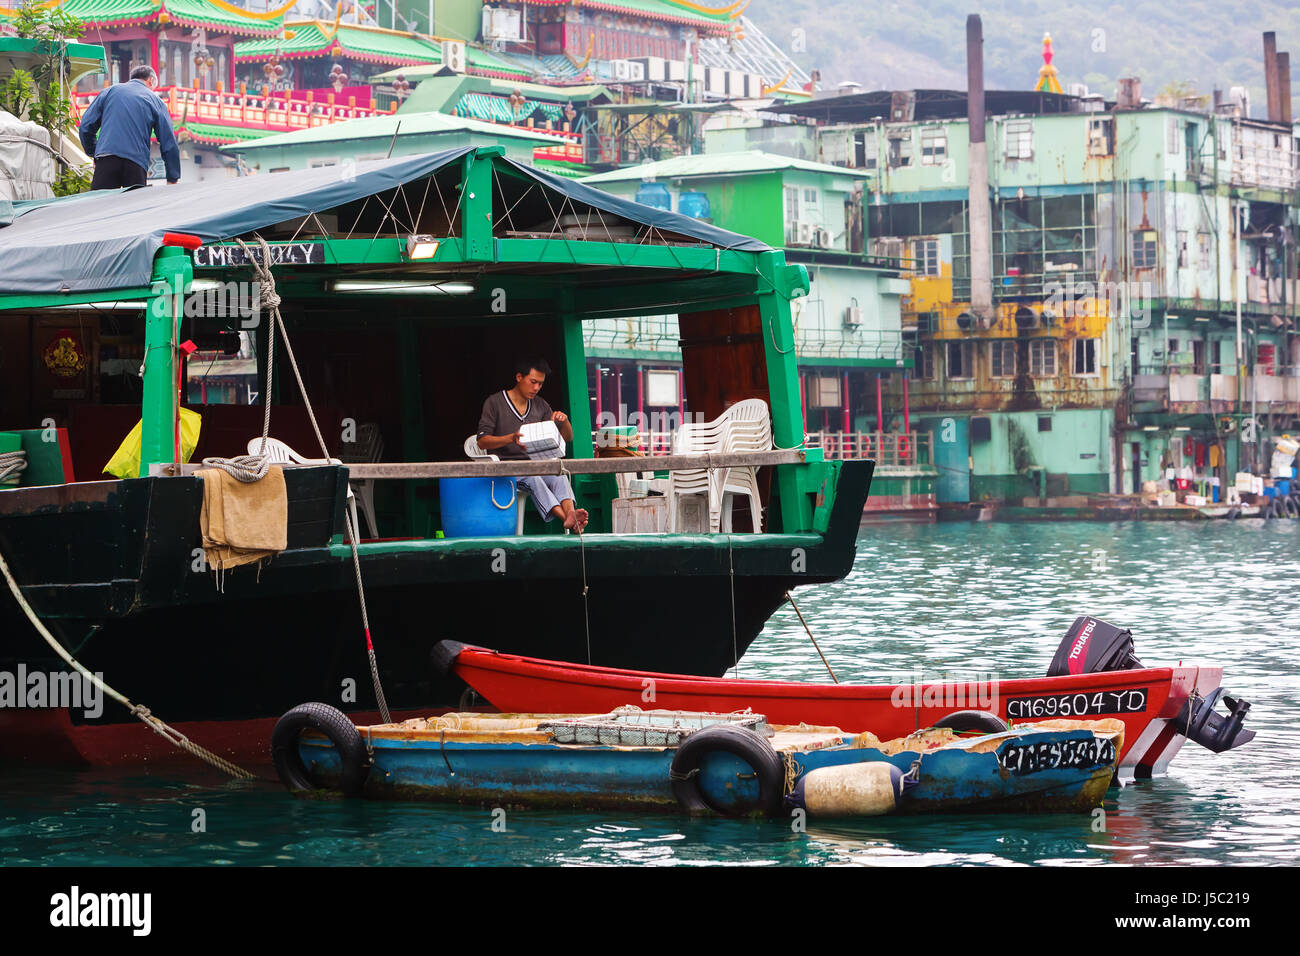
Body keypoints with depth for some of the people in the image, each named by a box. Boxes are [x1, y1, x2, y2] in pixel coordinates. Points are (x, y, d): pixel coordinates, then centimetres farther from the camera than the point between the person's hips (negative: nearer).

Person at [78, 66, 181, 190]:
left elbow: (86, 126, 15)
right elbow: (169, 144, 13)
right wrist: (173, 179, 18)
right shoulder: (155, 101, 16)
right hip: (137, 163, 0)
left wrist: (93, 153, 28)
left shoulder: (109, 91, 19)